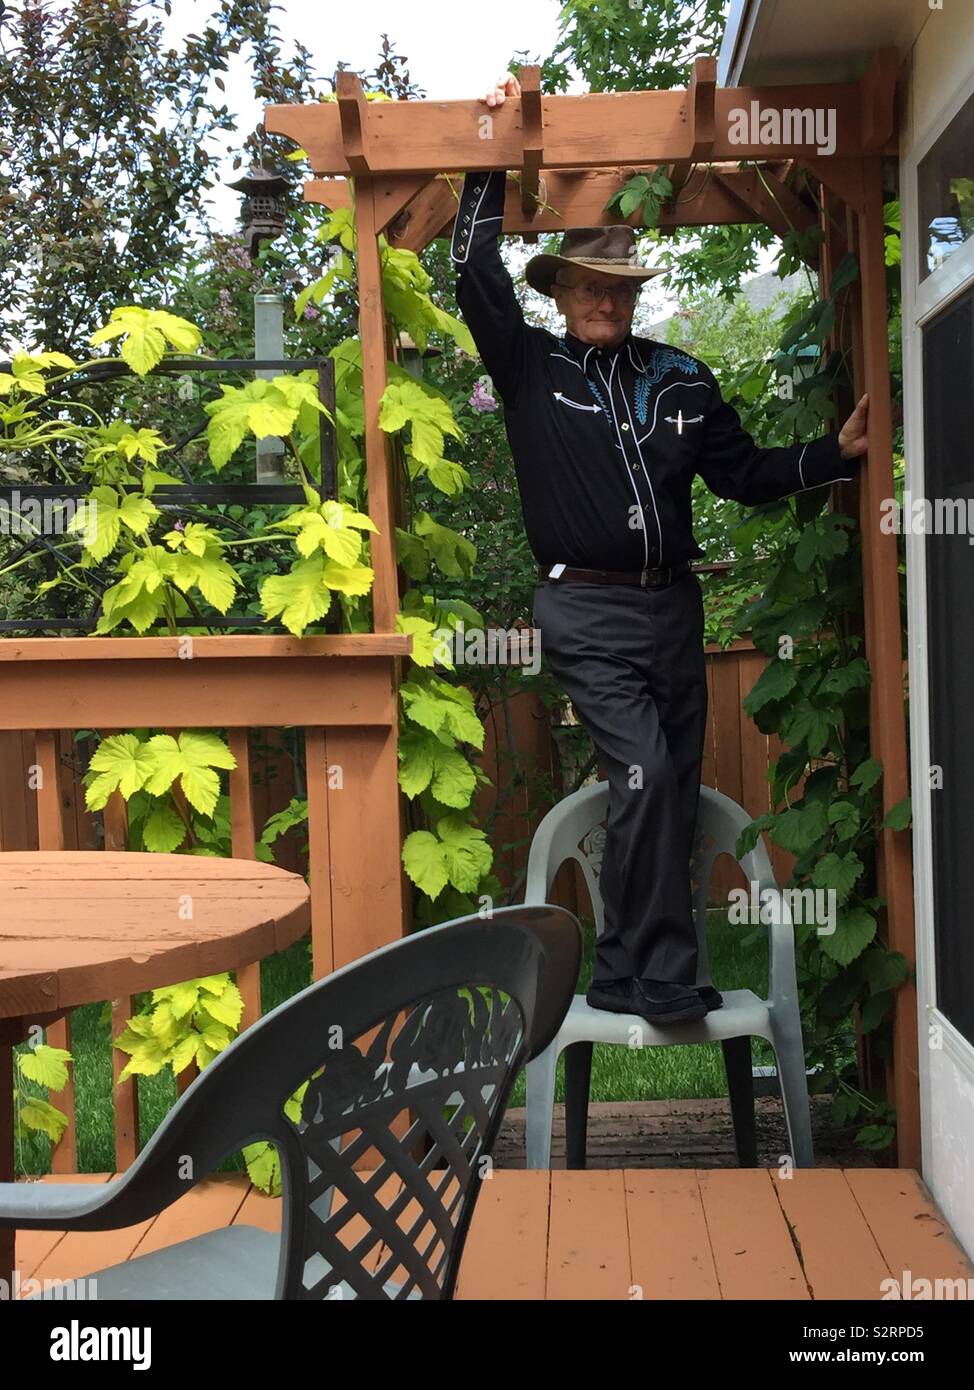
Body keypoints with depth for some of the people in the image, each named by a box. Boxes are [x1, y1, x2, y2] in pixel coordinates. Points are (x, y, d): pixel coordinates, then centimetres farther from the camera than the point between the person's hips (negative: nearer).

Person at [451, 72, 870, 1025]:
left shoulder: (682, 380, 13)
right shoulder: (530, 367, 4)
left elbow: (745, 474, 15)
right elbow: (477, 279, -6)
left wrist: (837, 452, 5)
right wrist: (489, 167, -8)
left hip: (671, 606, 5)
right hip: (585, 612, -5)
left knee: (674, 794, 6)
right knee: (646, 774, -20)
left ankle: (625, 977, 18)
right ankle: (662, 973, -11)